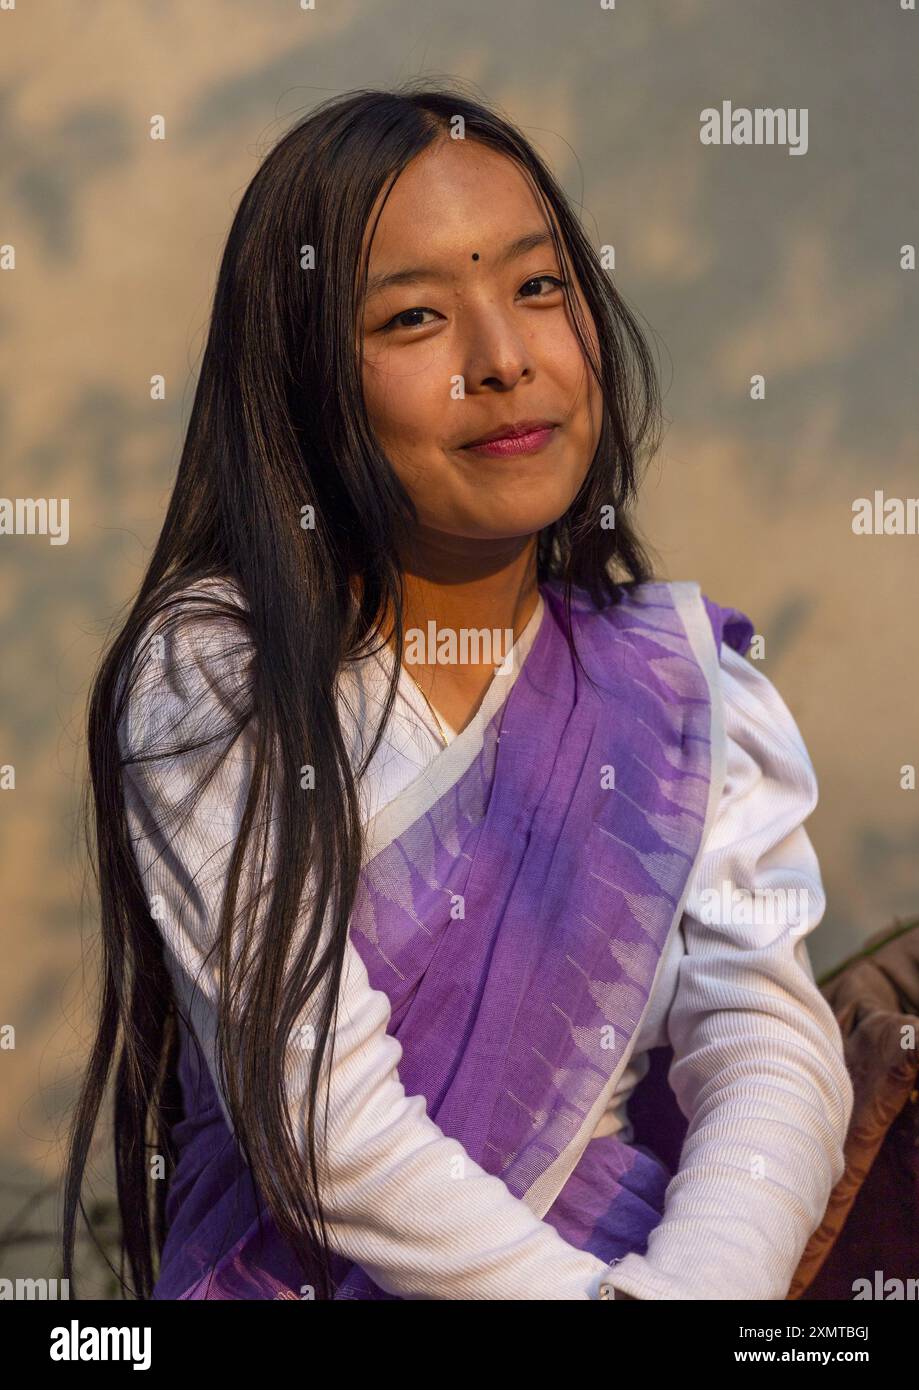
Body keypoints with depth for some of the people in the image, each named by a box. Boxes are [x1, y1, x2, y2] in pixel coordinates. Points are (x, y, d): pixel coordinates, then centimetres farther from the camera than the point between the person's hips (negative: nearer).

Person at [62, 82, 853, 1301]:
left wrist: (697, 1277, -24)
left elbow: (774, 1037, -5)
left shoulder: (690, 675, 5)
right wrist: (581, 1290, -23)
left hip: (620, 1245, 3)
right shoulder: (206, 679, -6)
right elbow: (322, 1126, -13)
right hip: (294, 1269, -2)